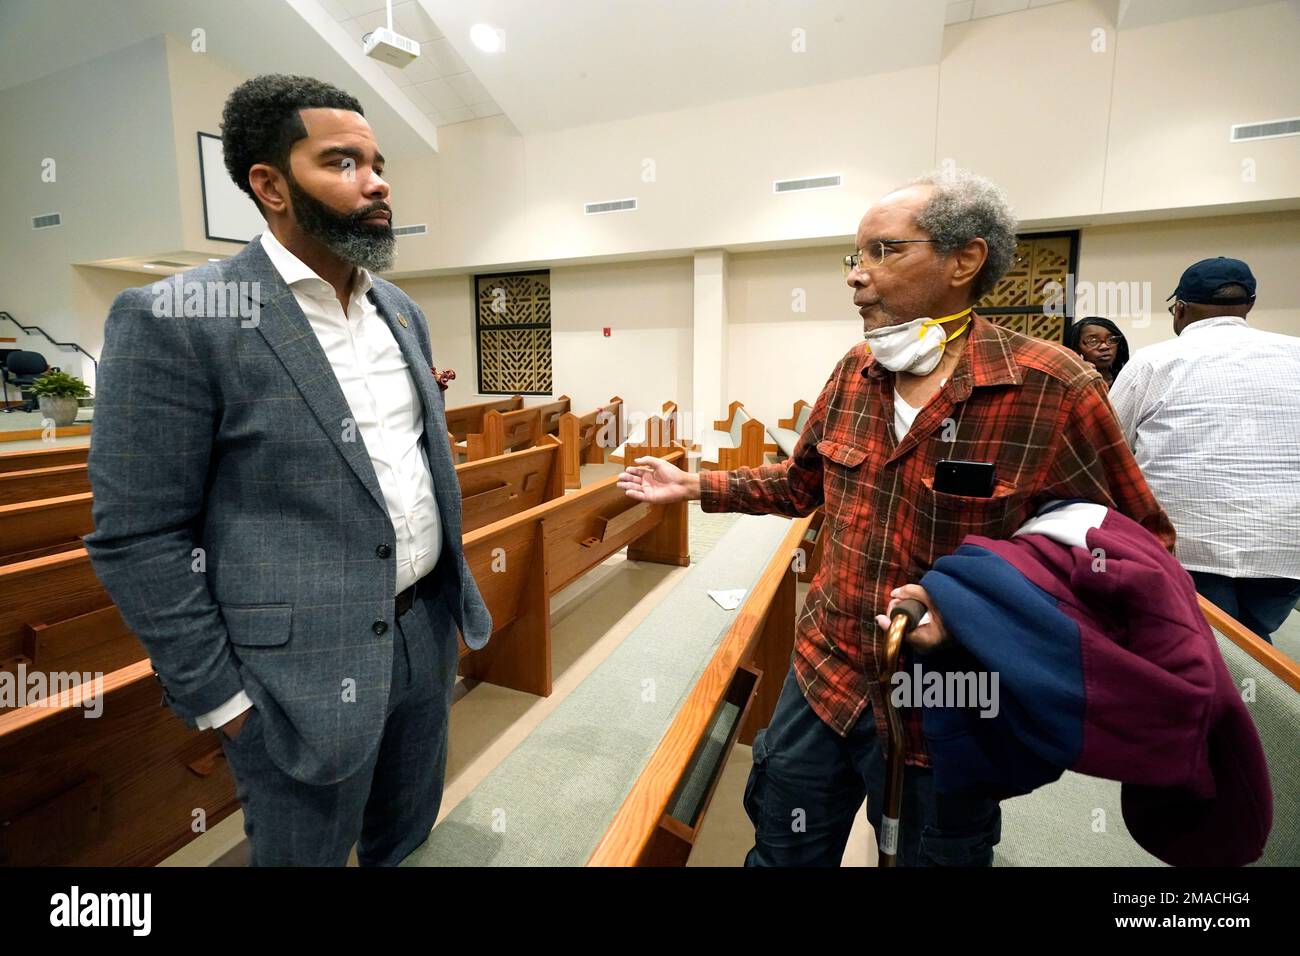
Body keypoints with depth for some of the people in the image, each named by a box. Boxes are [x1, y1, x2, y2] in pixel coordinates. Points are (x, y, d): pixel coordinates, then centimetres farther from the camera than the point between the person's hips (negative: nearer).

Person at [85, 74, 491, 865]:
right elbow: (138, 538, -13)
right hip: (301, 667, -5)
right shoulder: (175, 319, -14)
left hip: (428, 628, 6)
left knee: (410, 836, 27)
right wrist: (218, 697, -10)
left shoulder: (401, 311, 6)